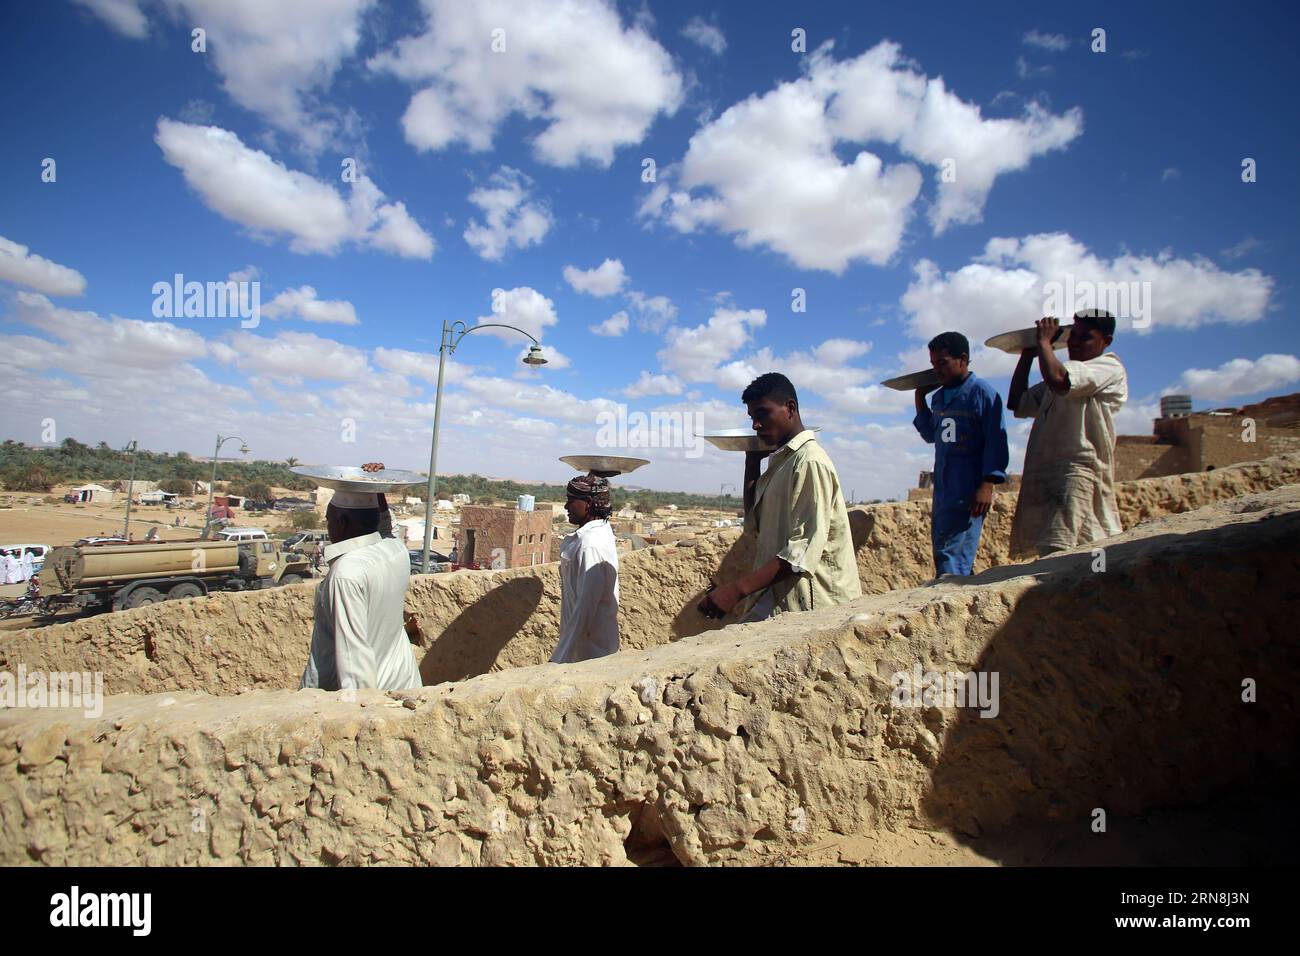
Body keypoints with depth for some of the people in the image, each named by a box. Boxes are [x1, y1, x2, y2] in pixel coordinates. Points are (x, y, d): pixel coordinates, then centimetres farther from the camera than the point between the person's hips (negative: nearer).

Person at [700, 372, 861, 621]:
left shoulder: (809, 461, -14)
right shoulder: (781, 459, 14)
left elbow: (805, 549, -23)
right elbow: (754, 524, 18)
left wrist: (738, 589, -27)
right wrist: (752, 463, 10)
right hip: (781, 591, 8)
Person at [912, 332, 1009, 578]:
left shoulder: (983, 393, -6)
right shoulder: (939, 396, 16)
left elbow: (996, 442, -11)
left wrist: (987, 484, -19)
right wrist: (920, 397, 17)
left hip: (969, 492, -8)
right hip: (942, 491, 8)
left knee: (953, 561, -14)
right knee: (941, 555, 9)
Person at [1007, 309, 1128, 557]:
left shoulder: (1109, 367, 1)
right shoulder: (1066, 374, 29)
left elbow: (1057, 380, -19)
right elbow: (1017, 403, 26)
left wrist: (1044, 340, -2)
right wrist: (1027, 355, 22)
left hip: (1079, 470, -8)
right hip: (1044, 471, 8)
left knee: (1056, 556, -23)